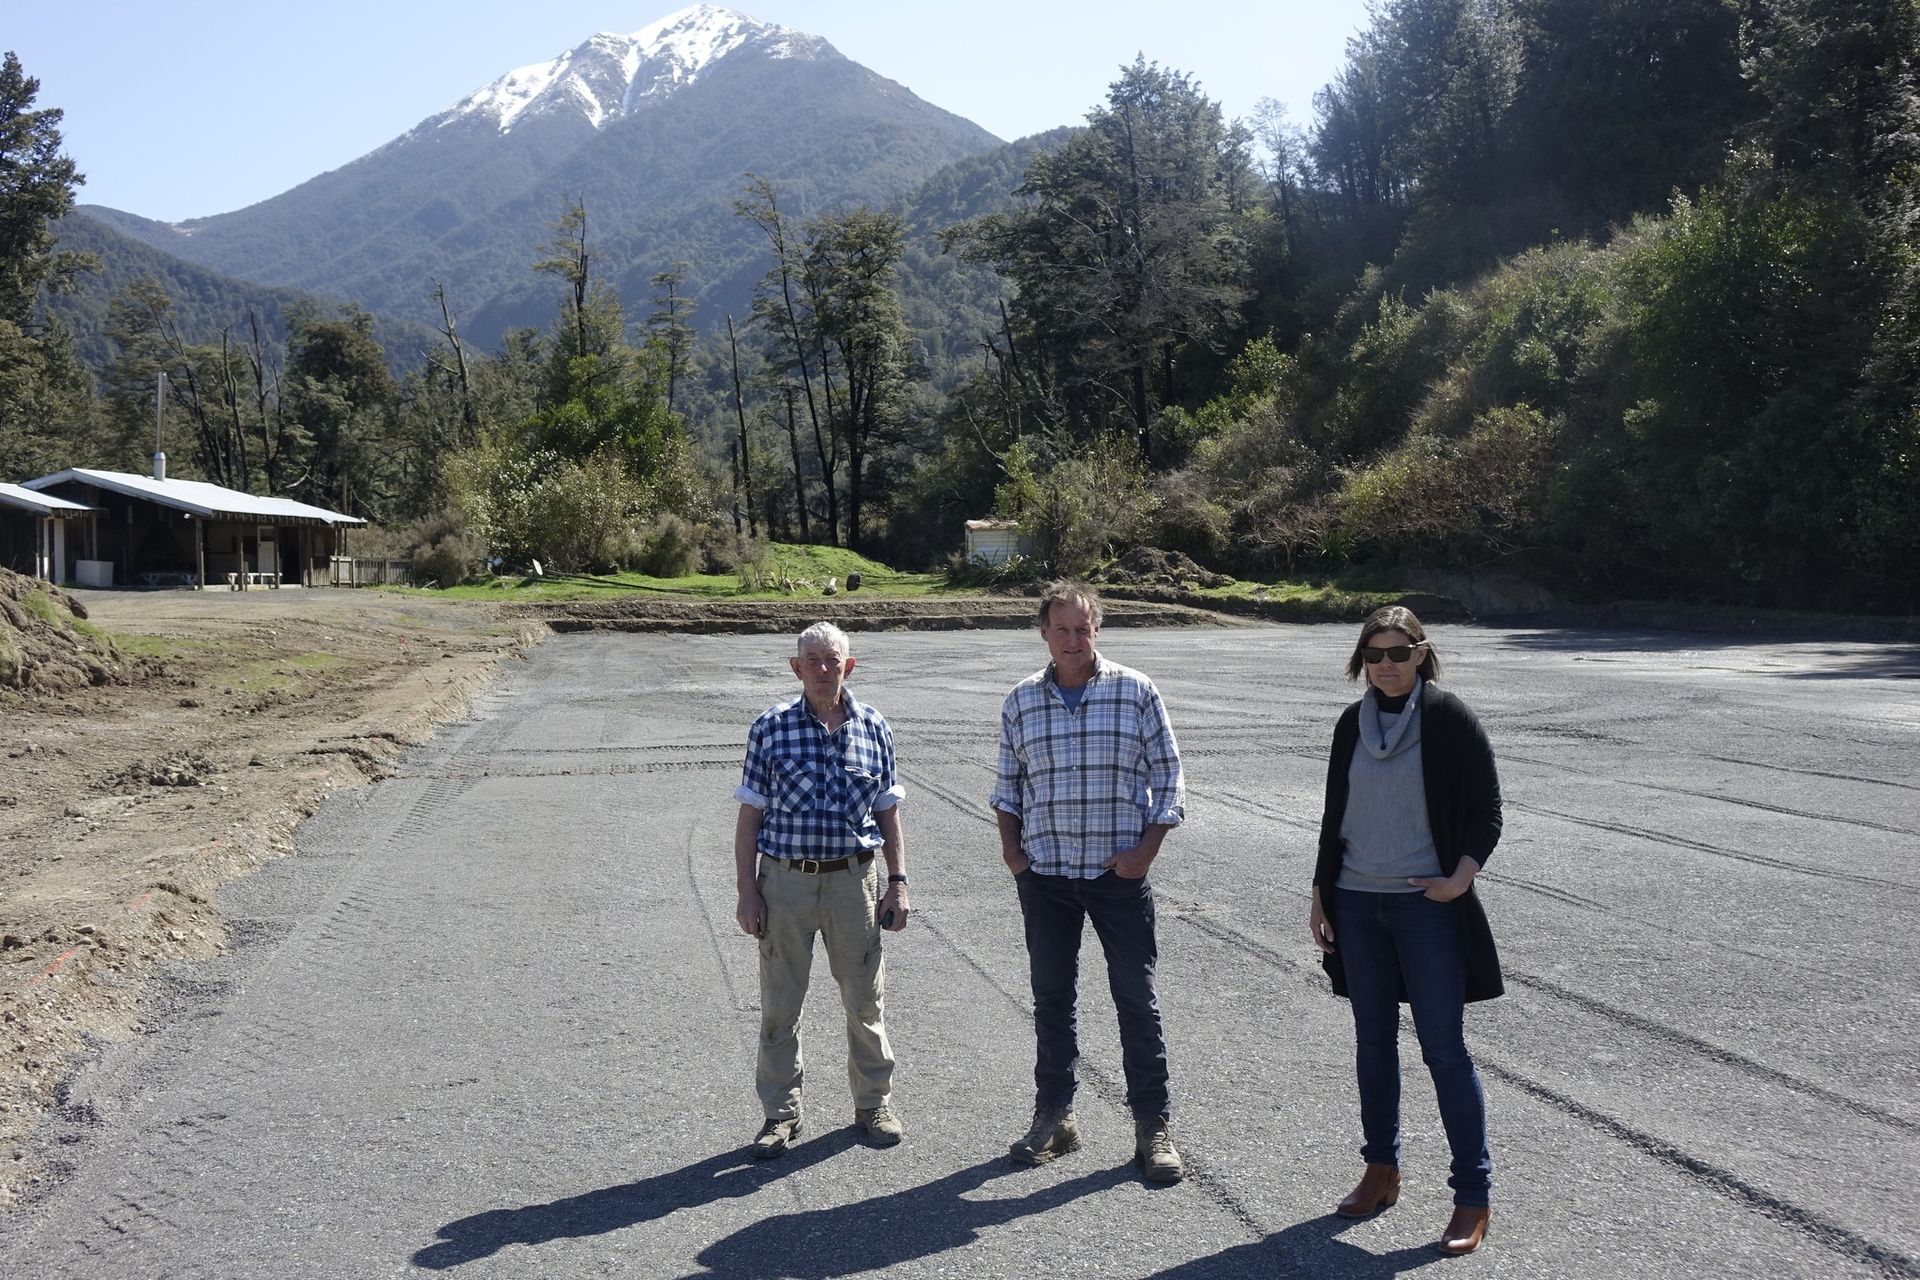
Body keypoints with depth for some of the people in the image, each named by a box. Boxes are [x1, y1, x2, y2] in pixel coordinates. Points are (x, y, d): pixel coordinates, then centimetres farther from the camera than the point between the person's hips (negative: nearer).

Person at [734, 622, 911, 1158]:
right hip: (785, 881, -1)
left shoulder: (873, 727, 3)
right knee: (779, 1004, 7)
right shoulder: (771, 727, -3)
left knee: (865, 1000, 10)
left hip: (853, 879, 1)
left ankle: (874, 1102, 28)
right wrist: (747, 891, -5)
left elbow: (887, 812, 9)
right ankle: (780, 1112, 23)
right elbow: (750, 814, -1)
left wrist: (897, 882, 5)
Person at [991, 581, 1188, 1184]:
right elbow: (1007, 783, 14)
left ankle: (1153, 1126, 13)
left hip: (1120, 873, -2)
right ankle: (1054, 1116, 25)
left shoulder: (1136, 692, -3)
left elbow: (1167, 775, 0)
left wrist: (1147, 848, -8)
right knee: (1051, 998, 11)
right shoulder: (1021, 701, 4)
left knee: (1137, 998, 3)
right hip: (1045, 874, 2)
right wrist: (1010, 847, 2)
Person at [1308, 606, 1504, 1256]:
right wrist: (1320, 896, 12)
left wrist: (1460, 878, -19)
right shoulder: (1352, 724, 6)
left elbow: (1487, 811, -5)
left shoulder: (1450, 720, -7)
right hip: (1357, 905, 5)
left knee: (1444, 1048, -2)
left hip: (1427, 906, -5)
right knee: (1373, 1041, 13)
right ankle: (1381, 1169, 27)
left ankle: (1473, 1193, 8)